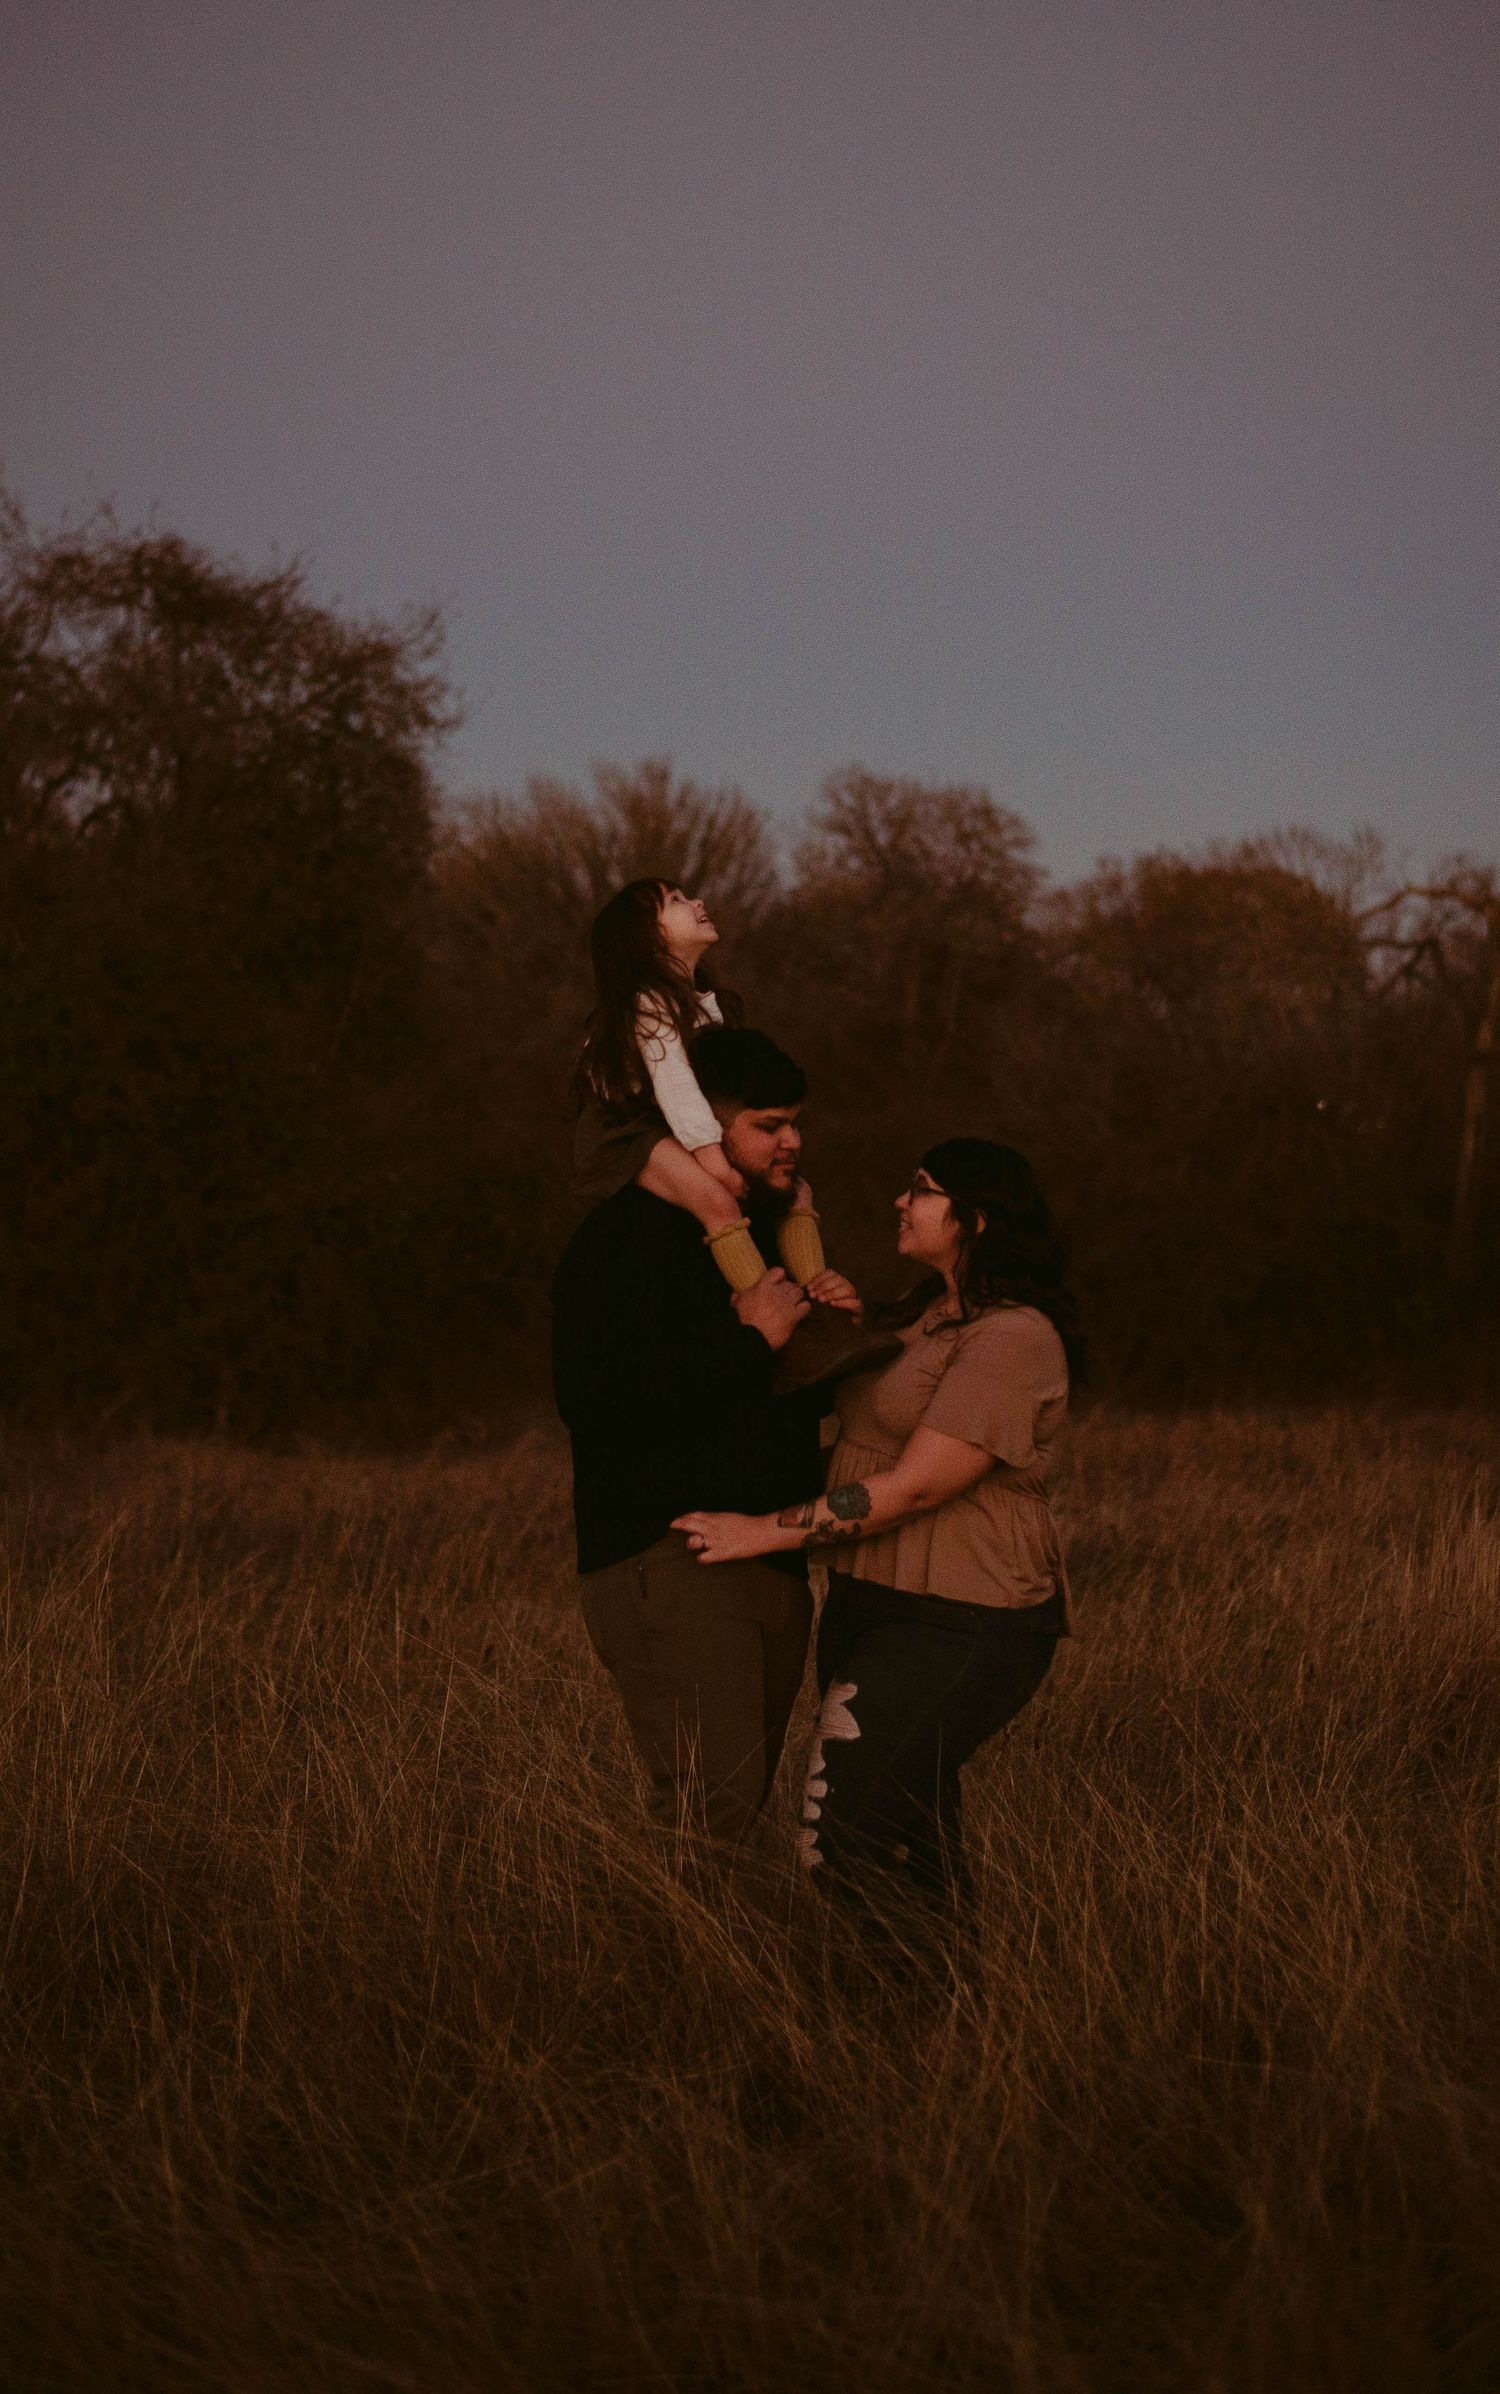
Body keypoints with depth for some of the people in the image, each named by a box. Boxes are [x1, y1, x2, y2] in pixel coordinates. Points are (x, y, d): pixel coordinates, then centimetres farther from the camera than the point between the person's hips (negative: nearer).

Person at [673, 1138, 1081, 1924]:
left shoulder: (1012, 1339, -16)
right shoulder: (929, 1314, 15)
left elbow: (914, 1488, -21)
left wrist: (766, 1532, -18)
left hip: (959, 1627, -10)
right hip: (874, 1607, 10)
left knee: (846, 1836, -16)